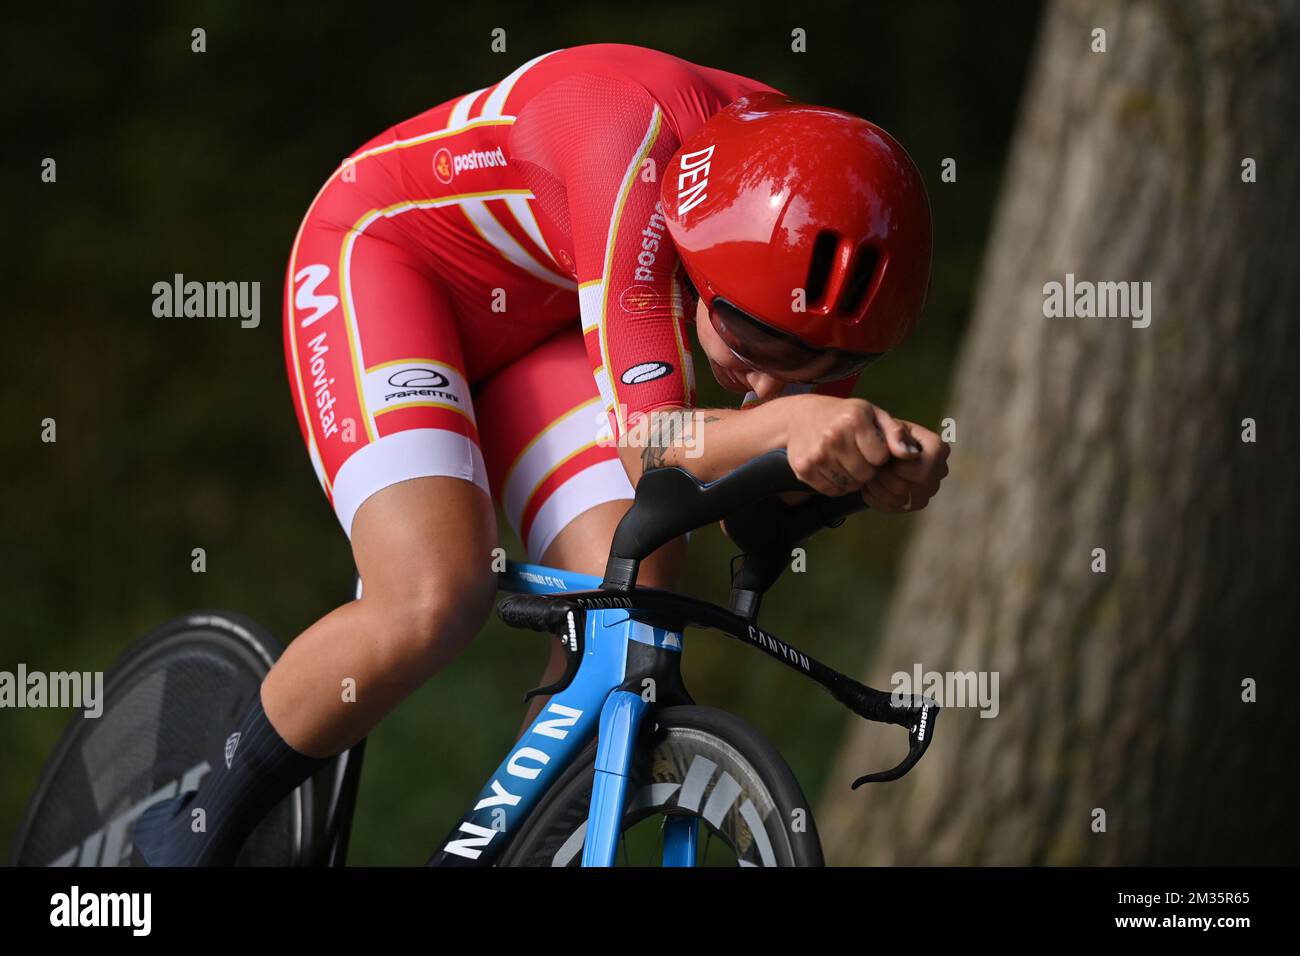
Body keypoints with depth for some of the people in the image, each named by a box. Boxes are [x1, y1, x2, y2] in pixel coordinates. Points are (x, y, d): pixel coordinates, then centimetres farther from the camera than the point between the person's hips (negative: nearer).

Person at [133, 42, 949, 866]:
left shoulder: (820, 242, -20)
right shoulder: (638, 148, -38)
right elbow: (644, 443, -40)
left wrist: (884, 461, -35)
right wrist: (787, 424, -58)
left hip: (535, 326, 6)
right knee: (433, 599, -27)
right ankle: (198, 831, -5)